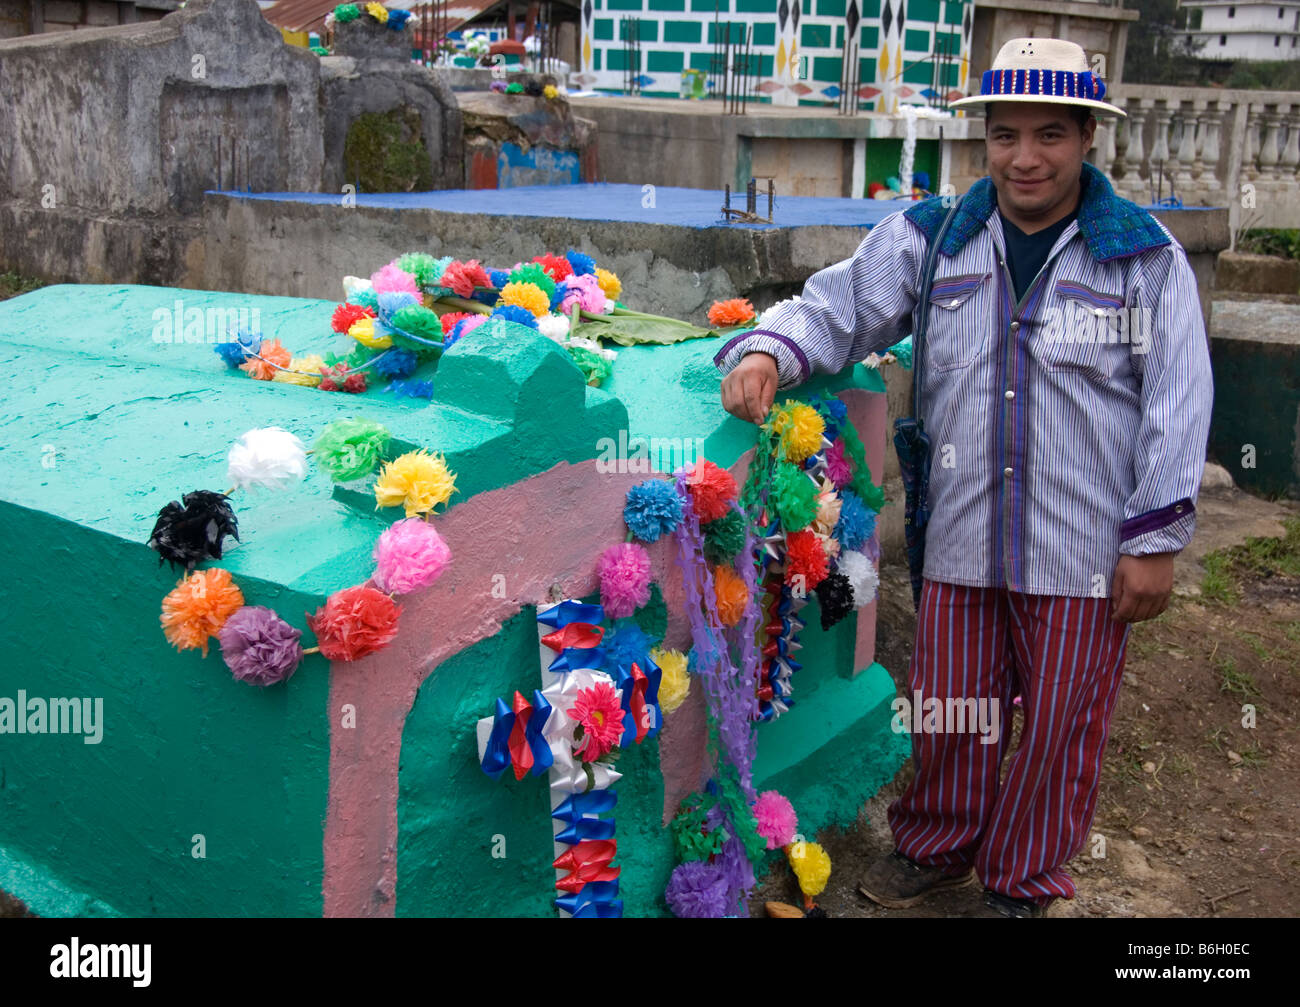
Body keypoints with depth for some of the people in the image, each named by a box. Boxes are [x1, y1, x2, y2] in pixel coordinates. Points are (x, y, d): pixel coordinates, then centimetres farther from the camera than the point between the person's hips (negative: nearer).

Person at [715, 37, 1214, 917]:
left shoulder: (1146, 257, -1)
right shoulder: (930, 241, 5)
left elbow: (1177, 405, -2)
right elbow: (838, 308, 1)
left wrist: (1156, 538, -6)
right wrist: (768, 349, -21)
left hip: (1084, 549, -1)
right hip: (962, 541, 2)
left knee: (1059, 728, 11)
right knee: (949, 709, 14)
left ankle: (1024, 883, 34)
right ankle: (936, 847, 40)